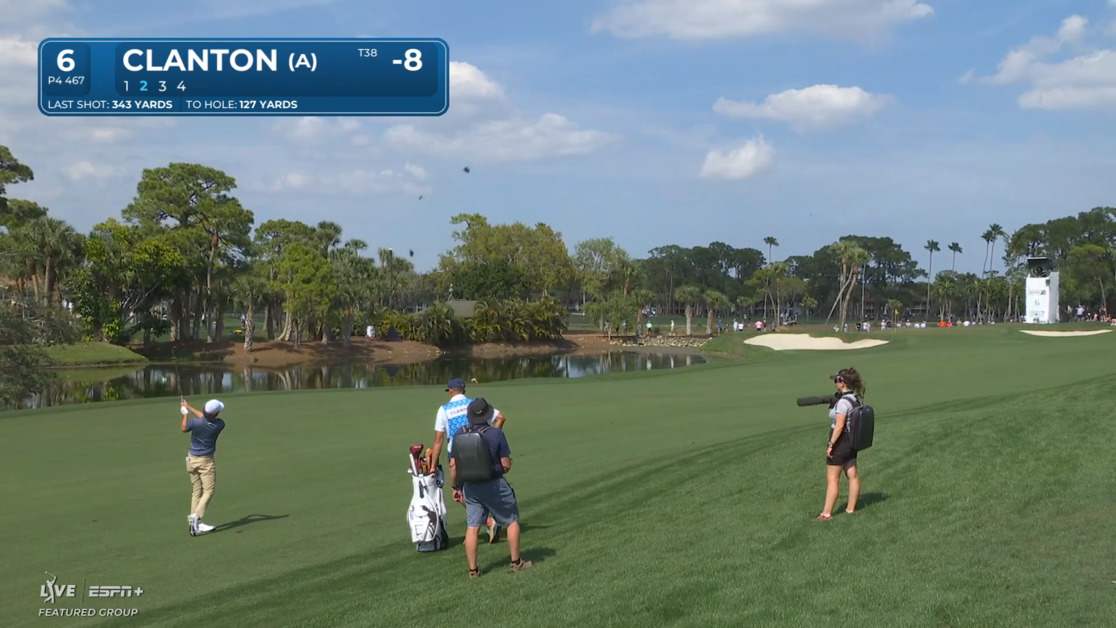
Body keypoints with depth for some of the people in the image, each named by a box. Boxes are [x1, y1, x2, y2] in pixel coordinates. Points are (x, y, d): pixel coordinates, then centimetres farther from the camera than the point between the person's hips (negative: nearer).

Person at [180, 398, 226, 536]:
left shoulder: (195, 422, -18)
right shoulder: (219, 425, -16)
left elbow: (184, 428, 5)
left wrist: (185, 413, 18)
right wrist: (189, 407, 9)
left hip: (192, 459, 3)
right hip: (206, 461, -3)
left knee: (196, 491, 10)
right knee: (208, 491, 1)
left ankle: (195, 523, 8)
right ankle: (196, 517, -18)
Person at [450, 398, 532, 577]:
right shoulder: (496, 433, -15)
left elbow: (453, 465, -2)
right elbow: (506, 465, -13)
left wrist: (456, 487, 10)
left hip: (470, 487, 3)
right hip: (494, 485, -3)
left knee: (472, 528, 8)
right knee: (512, 521, 14)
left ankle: (472, 569, 9)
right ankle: (516, 562, 19)